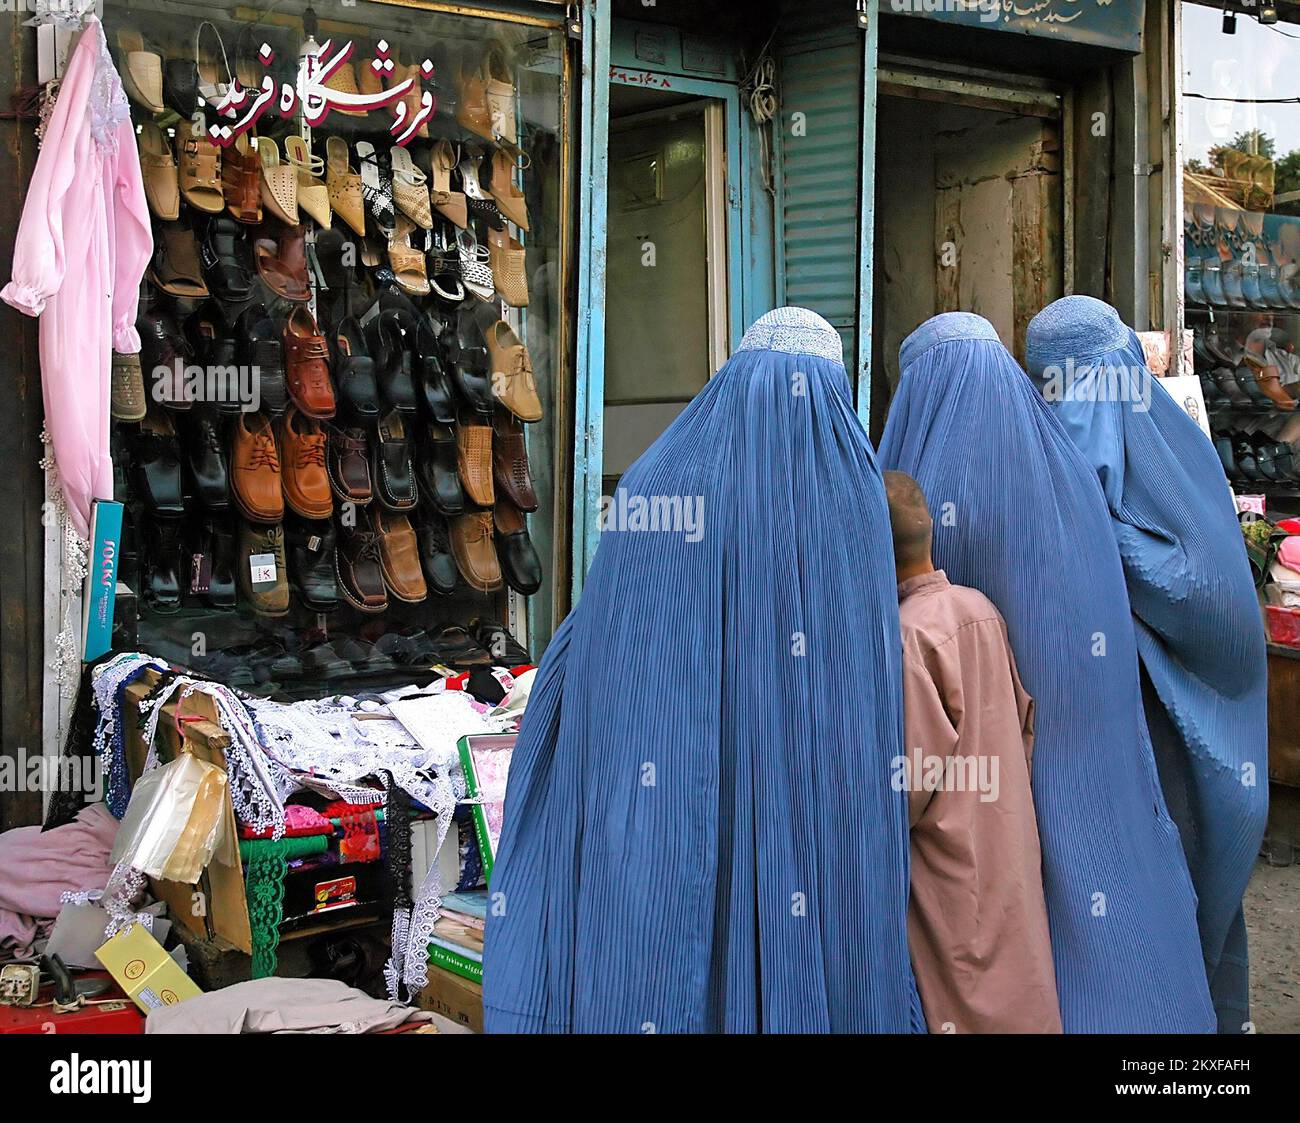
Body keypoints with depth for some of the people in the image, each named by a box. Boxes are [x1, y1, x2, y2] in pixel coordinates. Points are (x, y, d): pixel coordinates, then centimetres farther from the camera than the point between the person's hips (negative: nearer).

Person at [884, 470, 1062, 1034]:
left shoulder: (909, 632, -23)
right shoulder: (981, 607, 0)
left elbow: (919, 763, -20)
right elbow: (1022, 713, 8)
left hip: (953, 843, -7)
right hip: (1007, 824, 7)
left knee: (968, 994, 6)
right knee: (1010, 966, 19)